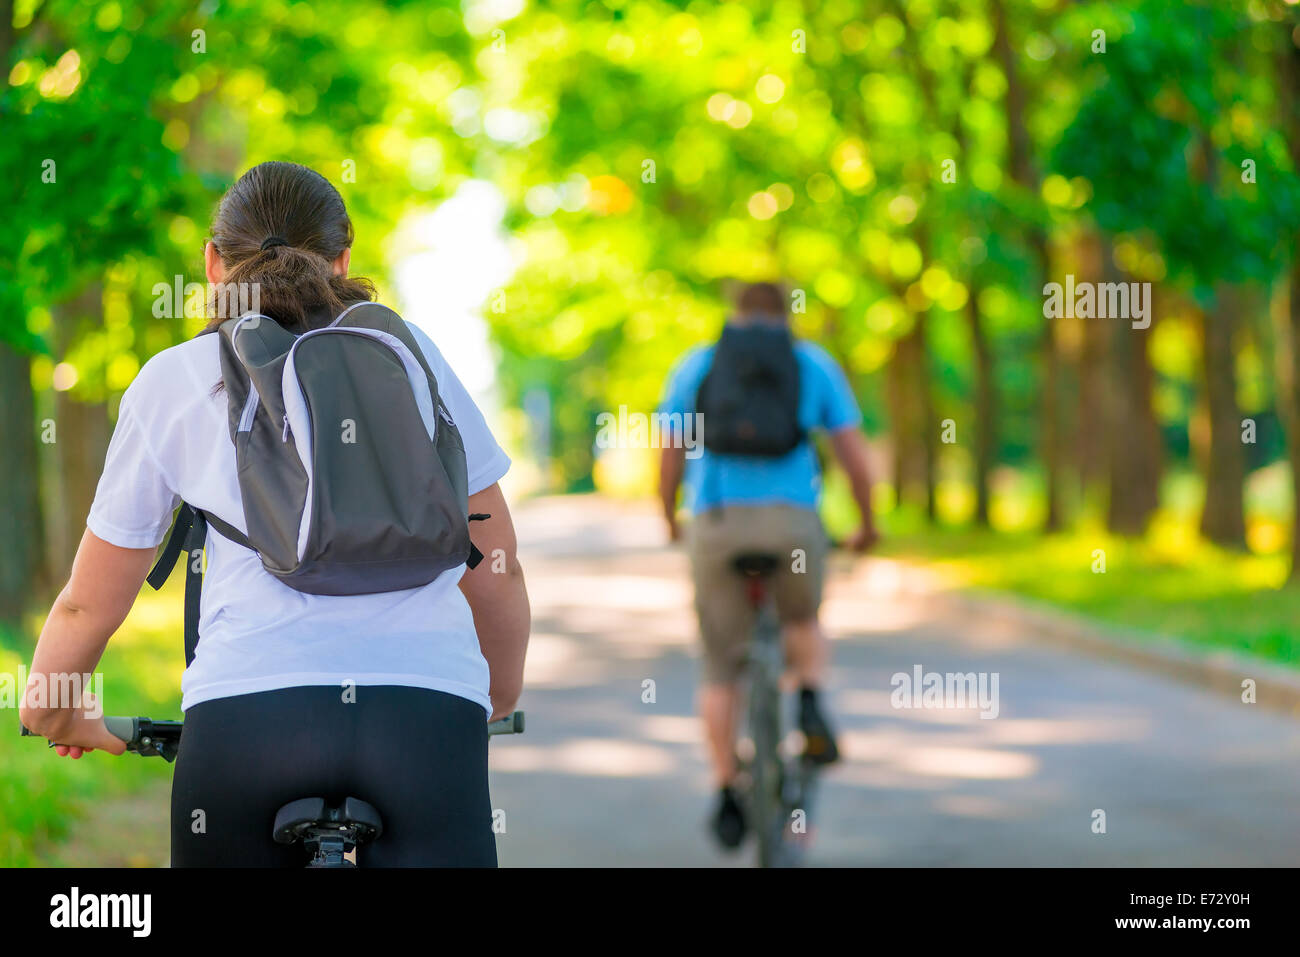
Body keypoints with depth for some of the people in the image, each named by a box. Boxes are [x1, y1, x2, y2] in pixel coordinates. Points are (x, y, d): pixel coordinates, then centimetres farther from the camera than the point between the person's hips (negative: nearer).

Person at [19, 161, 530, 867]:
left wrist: (50, 712, 40)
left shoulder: (172, 380, 16)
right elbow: (497, 571, 23)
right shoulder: (412, 352, 19)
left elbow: (88, 607, 20)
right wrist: (503, 692, 41)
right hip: (432, 706, 0)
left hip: (247, 708, 0)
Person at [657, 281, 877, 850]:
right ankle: (810, 703, 2)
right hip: (793, 522, 0)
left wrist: (669, 521, 33)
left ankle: (727, 793, 6)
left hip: (715, 523, 0)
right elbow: (855, 455, 13)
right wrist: (867, 526, 27)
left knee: (720, 667, 13)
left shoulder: (696, 364, 16)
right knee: (803, 624, 28)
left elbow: (669, 457, 15)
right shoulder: (815, 364, 15)